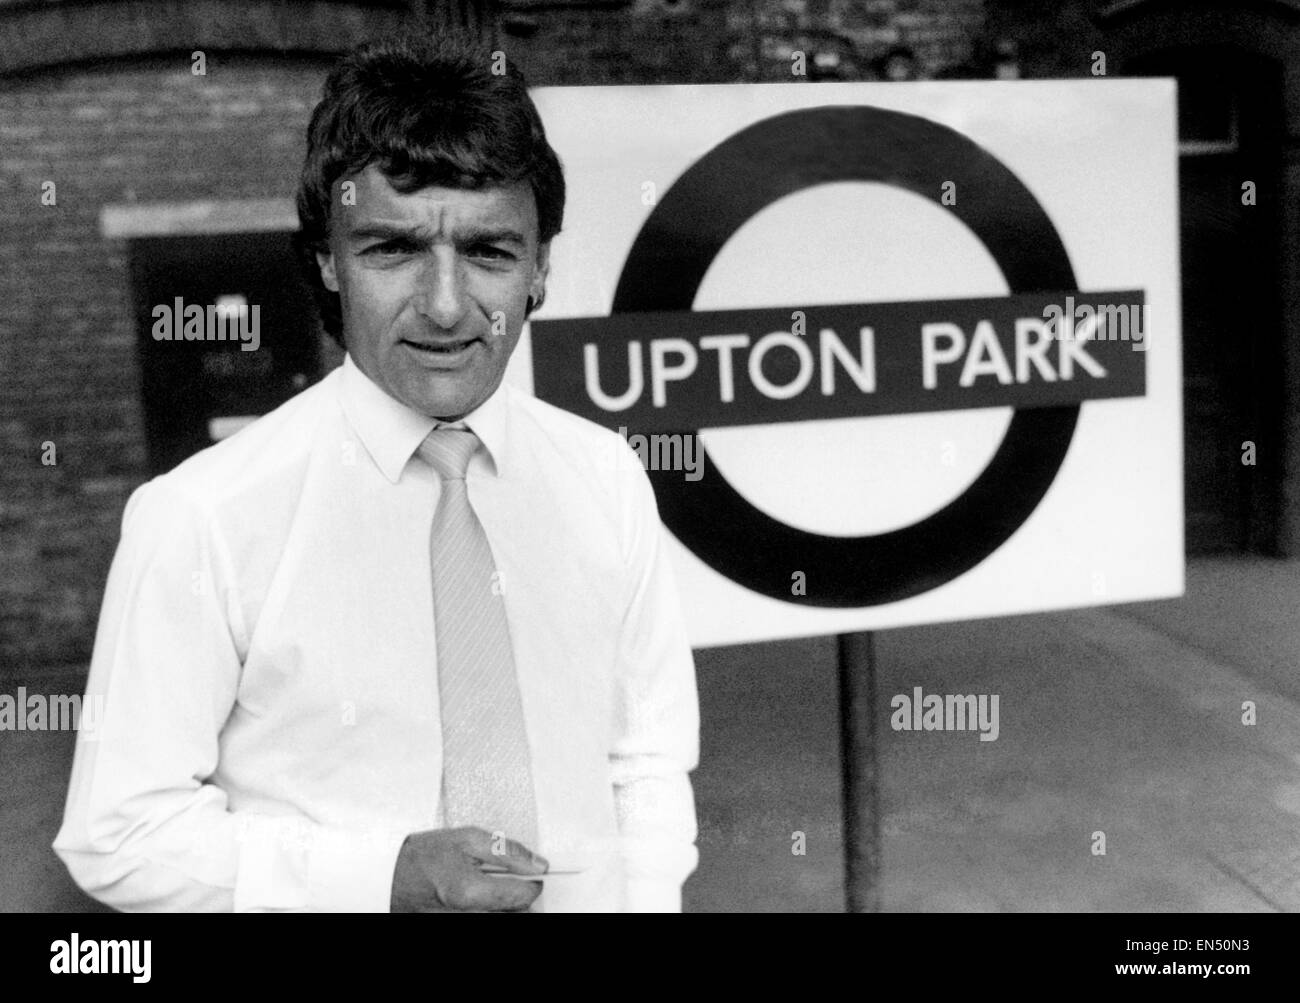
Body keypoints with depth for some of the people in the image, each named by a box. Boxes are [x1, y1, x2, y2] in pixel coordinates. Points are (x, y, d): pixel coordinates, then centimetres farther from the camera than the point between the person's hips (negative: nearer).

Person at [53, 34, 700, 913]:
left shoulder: (607, 482, -8)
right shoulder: (202, 520, -18)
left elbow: (651, 766, 1)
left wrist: (649, 898, -12)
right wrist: (385, 877, -22)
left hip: (592, 896, 3)